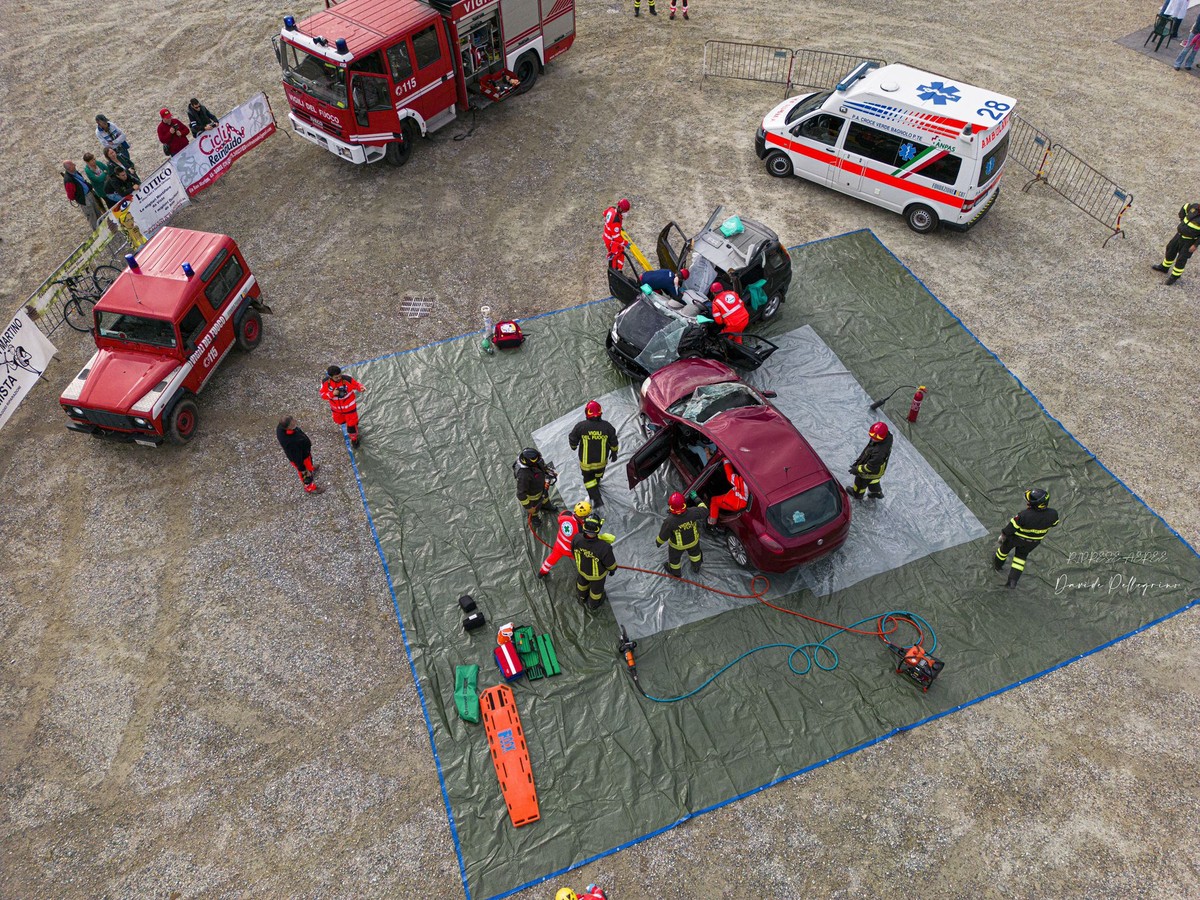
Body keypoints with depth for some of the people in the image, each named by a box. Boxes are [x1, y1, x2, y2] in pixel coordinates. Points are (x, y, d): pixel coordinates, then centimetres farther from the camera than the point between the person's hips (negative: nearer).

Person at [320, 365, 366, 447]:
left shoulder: (348, 380, -31)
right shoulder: (325, 382, -22)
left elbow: (356, 385, -15)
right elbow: (323, 395, -12)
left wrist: (361, 388, -39)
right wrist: (332, 394, -31)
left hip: (349, 407, -3)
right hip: (336, 408, 4)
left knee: (351, 423, 8)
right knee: (340, 421, 29)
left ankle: (354, 438, 36)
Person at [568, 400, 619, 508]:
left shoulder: (581, 426, -23)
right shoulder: (607, 426, -18)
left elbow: (572, 439, -9)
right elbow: (613, 442, -6)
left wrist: (574, 446, 14)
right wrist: (614, 453, 13)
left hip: (586, 461, -3)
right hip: (602, 460, 3)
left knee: (588, 479, 19)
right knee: (598, 473, 33)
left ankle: (597, 499, 13)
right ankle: (596, 484, 62)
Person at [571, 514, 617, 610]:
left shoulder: (577, 538, -34)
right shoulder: (604, 547, -45)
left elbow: (574, 552, -10)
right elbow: (610, 564, -24)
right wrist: (613, 569, 1)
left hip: (582, 569, 3)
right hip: (598, 574, -3)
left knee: (582, 583, 36)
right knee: (596, 589, 31)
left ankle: (582, 599, 67)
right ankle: (593, 606, 61)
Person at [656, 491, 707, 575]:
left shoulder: (669, 521, -40)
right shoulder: (692, 512, -36)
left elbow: (663, 536, -23)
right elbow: (704, 511, -14)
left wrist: (658, 542, -2)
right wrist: (697, 500, -2)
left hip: (677, 545, -2)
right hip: (693, 540, 2)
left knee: (674, 557, 30)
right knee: (694, 552, 35)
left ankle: (676, 572, 58)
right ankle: (696, 567, 63)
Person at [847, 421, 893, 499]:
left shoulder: (879, 452, -49)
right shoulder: (888, 436, -25)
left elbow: (870, 467, -34)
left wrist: (857, 469, -19)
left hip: (872, 471, -6)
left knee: (861, 482, 26)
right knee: (874, 481, 36)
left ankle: (857, 494, 56)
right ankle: (877, 493, 62)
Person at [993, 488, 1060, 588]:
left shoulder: (1024, 515, -41)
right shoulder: (1052, 515, -29)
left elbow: (1012, 526, -24)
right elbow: (1053, 523, -5)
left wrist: (1004, 533, -6)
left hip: (1017, 537, -3)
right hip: (1034, 541, 3)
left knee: (1005, 548, 28)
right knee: (1021, 555, 28)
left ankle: (997, 565, 54)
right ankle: (1013, 580, 26)